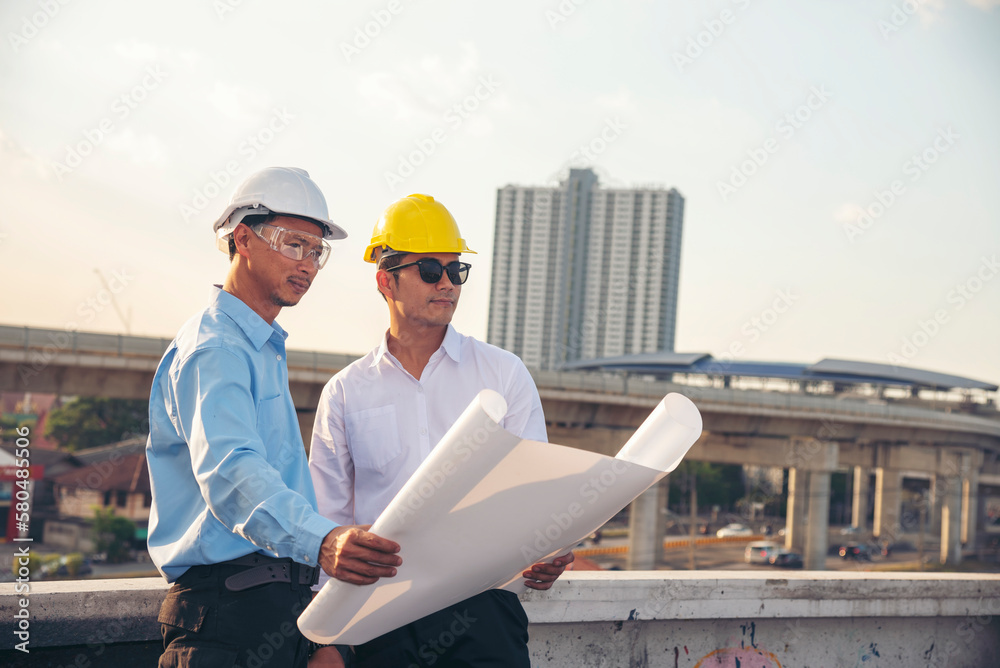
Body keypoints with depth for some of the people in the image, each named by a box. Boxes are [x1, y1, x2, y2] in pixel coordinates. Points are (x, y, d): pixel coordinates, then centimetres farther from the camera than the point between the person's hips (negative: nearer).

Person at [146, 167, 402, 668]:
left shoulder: (265, 349, 22)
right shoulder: (212, 349, -12)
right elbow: (230, 472, -31)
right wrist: (320, 541, -47)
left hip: (279, 604, 10)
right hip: (229, 605, -10)